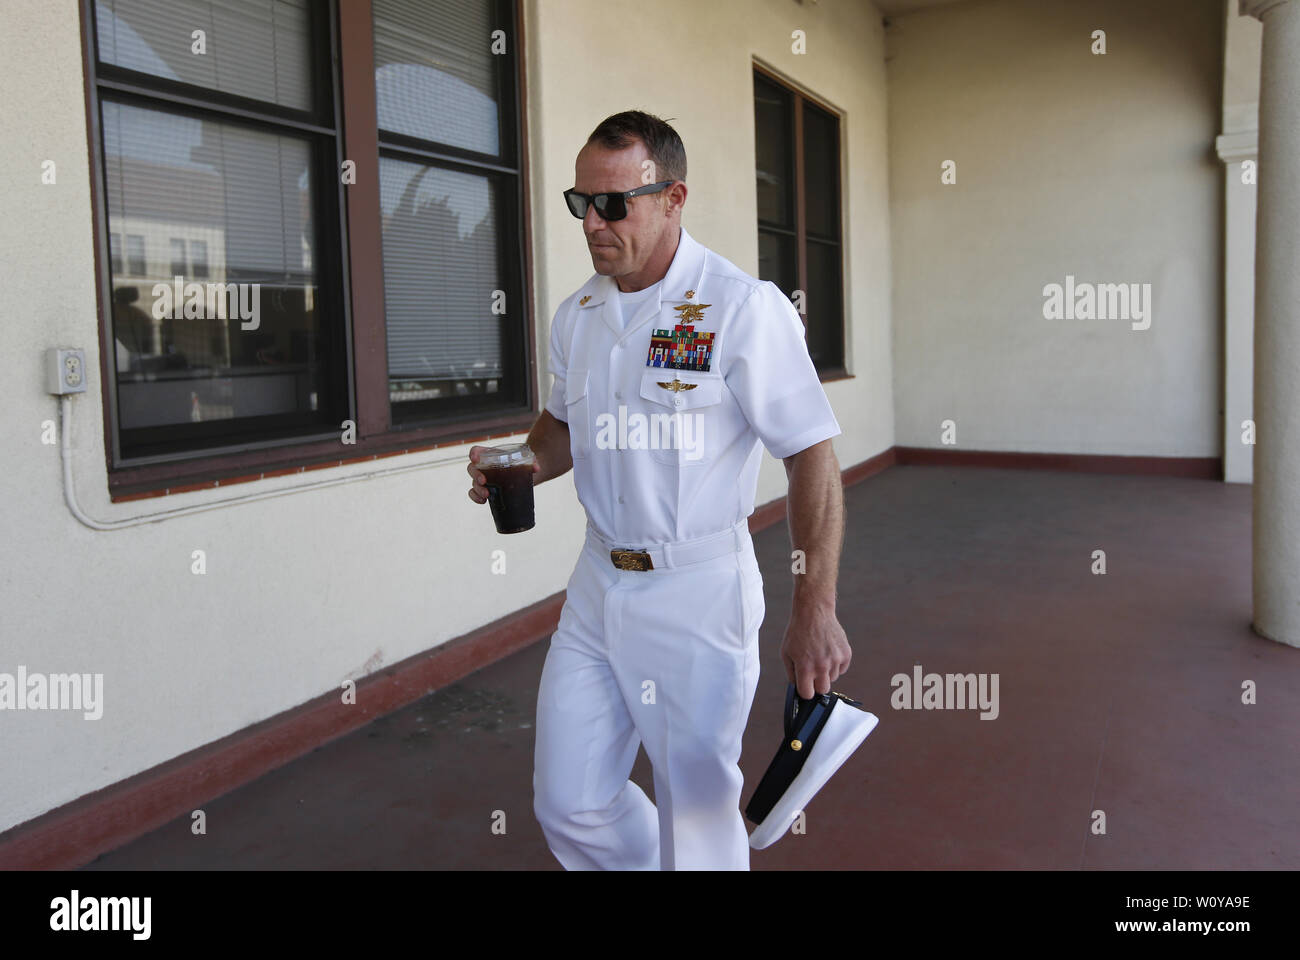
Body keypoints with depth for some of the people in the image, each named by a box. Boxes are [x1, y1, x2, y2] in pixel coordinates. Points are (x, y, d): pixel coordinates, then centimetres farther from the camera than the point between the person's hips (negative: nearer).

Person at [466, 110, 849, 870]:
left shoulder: (743, 307, -14)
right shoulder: (577, 314, 6)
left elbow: (812, 456, -15)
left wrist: (816, 611, -20)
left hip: (700, 591, -6)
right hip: (598, 586, 6)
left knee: (697, 809, 6)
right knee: (569, 804, 12)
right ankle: (649, 859, 40)